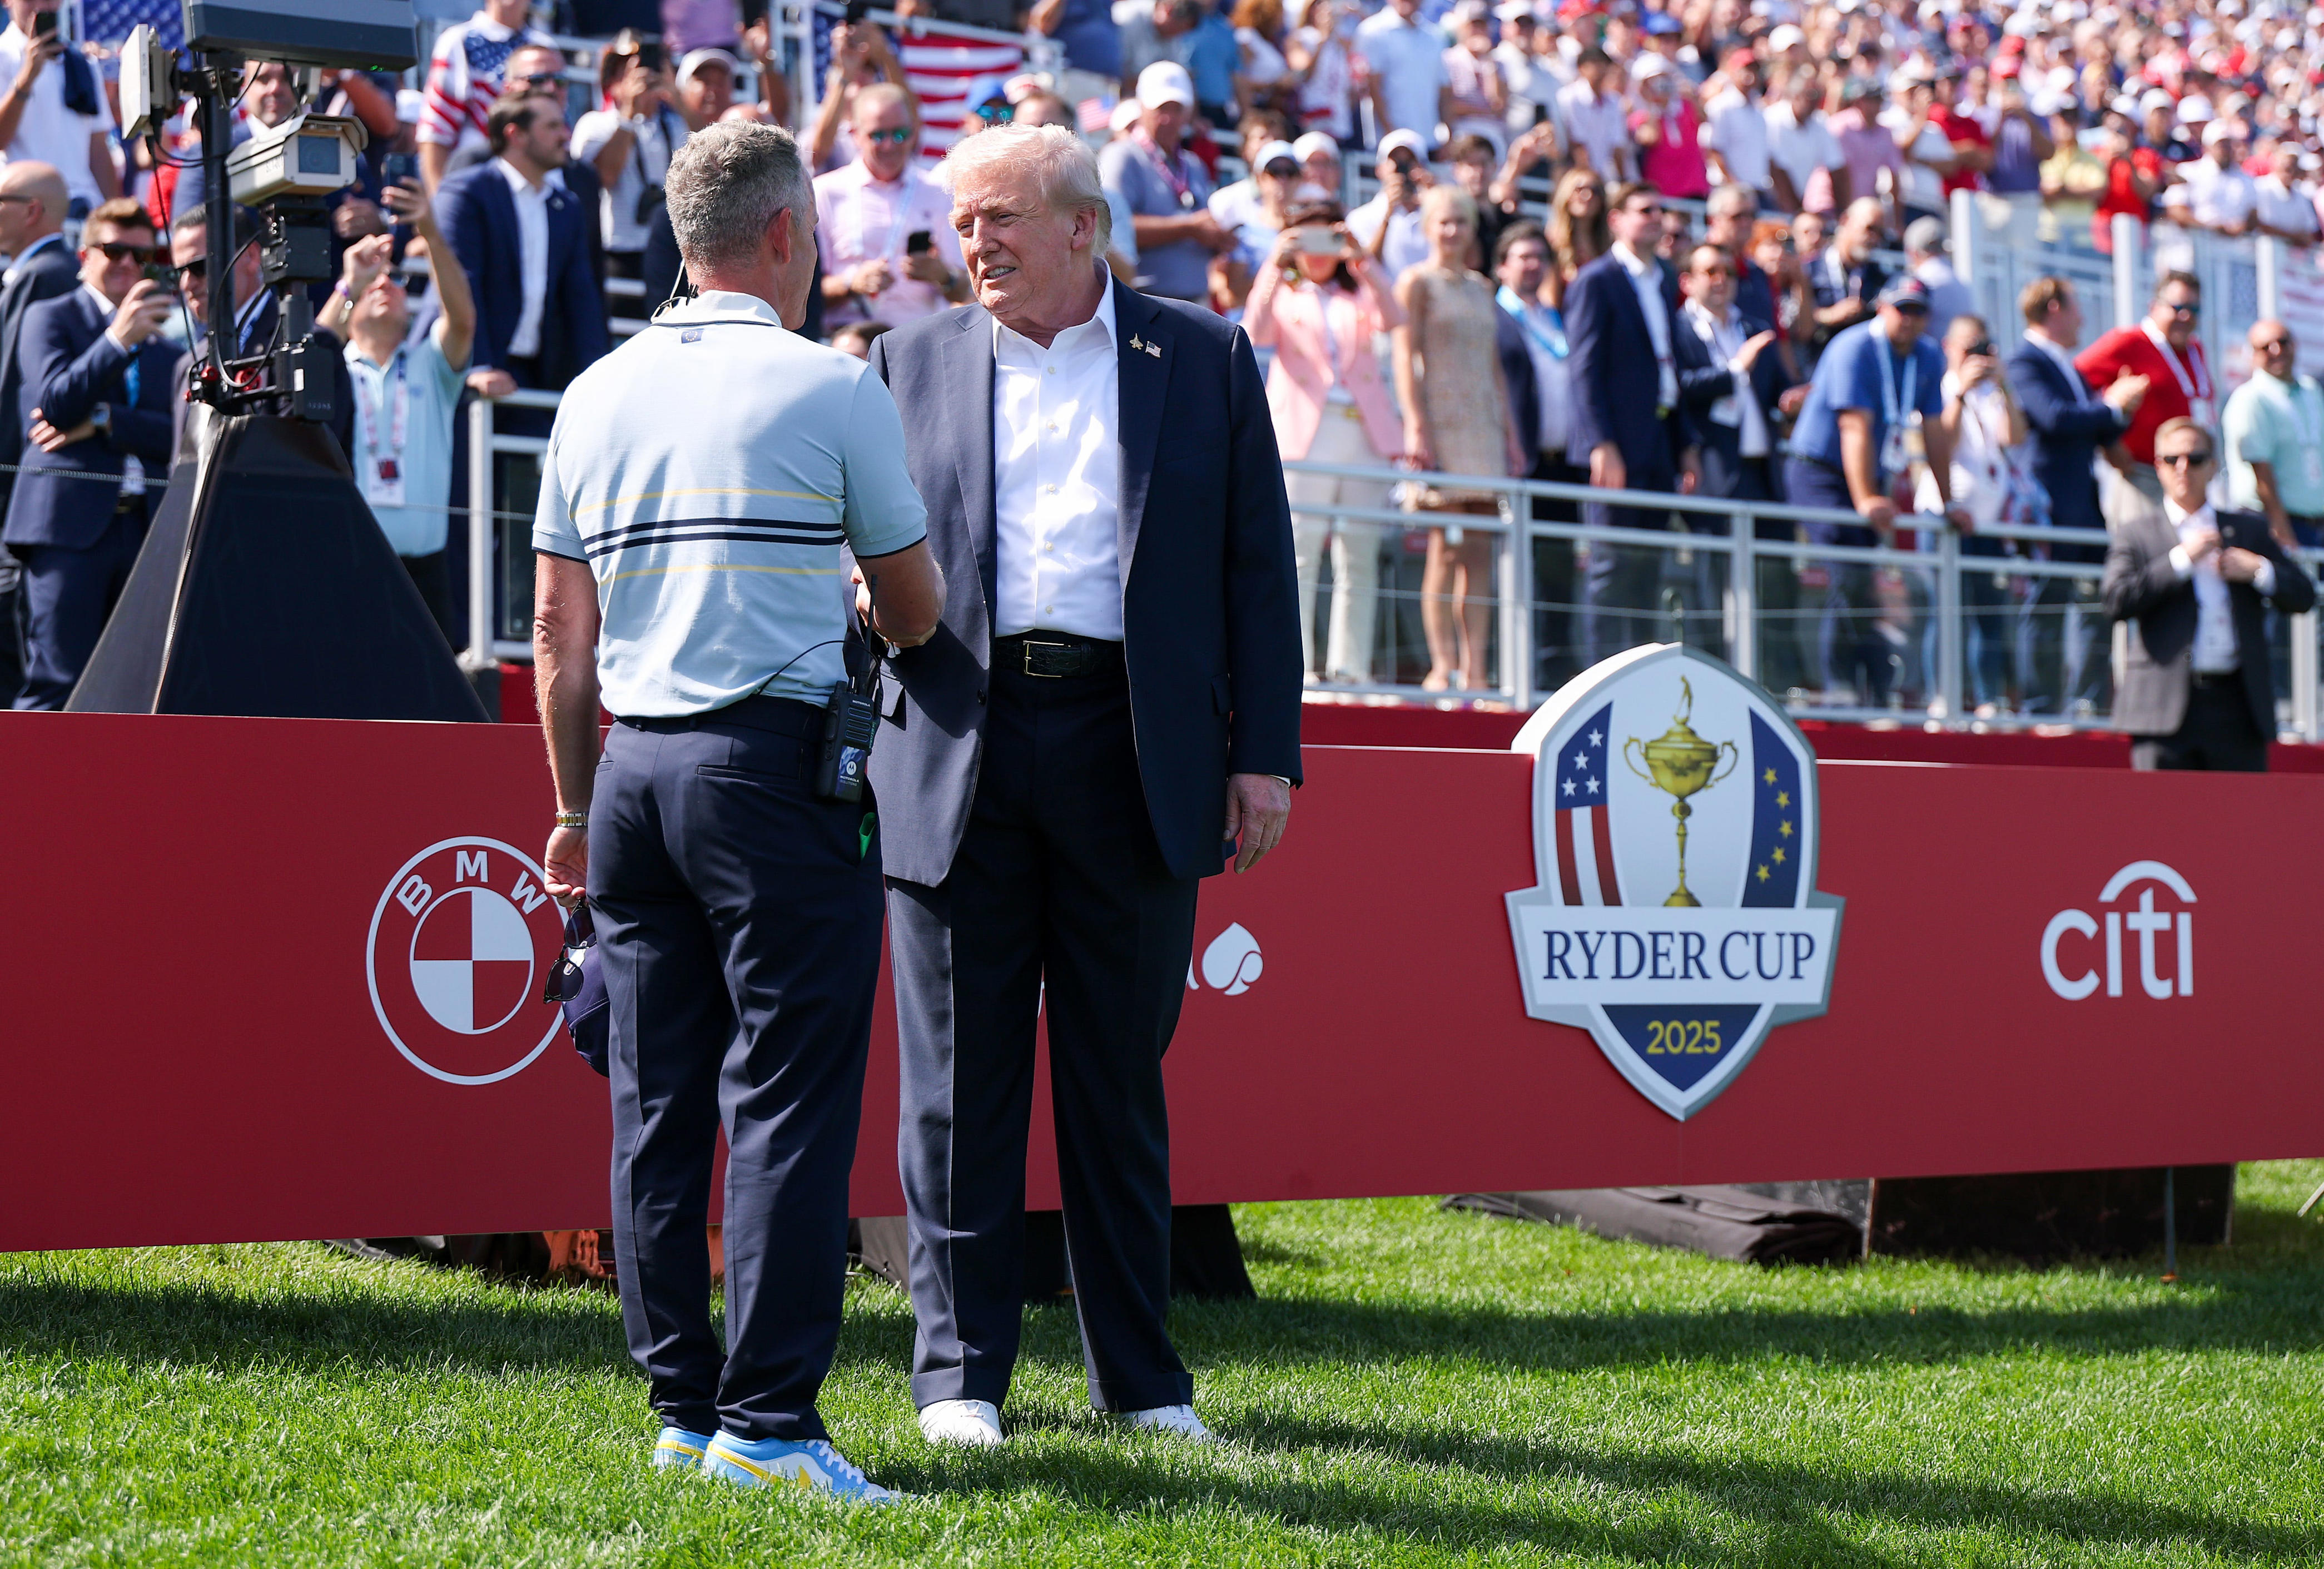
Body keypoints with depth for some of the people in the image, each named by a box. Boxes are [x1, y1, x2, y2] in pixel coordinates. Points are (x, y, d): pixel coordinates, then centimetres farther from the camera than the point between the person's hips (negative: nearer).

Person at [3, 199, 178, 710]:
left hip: (146, 528, 5)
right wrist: (117, 338, -23)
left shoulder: (164, 338, 20)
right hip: (71, 524, -4)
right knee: (56, 686, -9)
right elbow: (56, 404, -11)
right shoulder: (50, 318, 7)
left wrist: (103, 420, -7)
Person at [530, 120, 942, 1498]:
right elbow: (917, 610, 5)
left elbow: (559, 634, 12)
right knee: (788, 1098, -4)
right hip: (777, 762, -6)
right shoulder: (834, 390, -4)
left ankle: (682, 1408, 16)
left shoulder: (598, 395, 11)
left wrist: (577, 808, 21)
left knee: (659, 1103, 10)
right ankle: (766, 1420, -6)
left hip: (635, 766, 6)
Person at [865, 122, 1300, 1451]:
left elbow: (1257, 565, 6)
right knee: (962, 1081, 4)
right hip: (956, 755, 1)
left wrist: (1266, 752, 0)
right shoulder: (916, 362, 11)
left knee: (1122, 1079, 8)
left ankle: (1140, 1375, 18)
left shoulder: (1205, 359, 7)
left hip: (1136, 763, -1)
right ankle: (961, 1371, 14)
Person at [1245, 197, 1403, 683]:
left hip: (1366, 432, 3)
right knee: (1298, 553, -12)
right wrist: (1275, 269, -14)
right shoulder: (1282, 293, 14)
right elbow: (1255, 337, -6)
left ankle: (1350, 667, 5)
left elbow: (1394, 320, 0)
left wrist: (1363, 262, -10)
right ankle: (1292, 667, -13)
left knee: (1360, 560, 2)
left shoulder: (1358, 294, 21)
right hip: (1304, 433, -3)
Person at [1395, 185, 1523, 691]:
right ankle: (1443, 664, -8)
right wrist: (1416, 426, -17)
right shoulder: (1417, 282, 1)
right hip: (1442, 421, -6)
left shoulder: (1481, 288, 19)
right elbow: (1405, 356, -6)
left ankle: (1475, 667, -1)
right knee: (1446, 549, -9)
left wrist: (1512, 434, 15)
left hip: (1485, 425, 6)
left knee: (1481, 552, 0)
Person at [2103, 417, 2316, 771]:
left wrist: (2260, 571, -3)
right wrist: (2182, 558, -8)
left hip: (2238, 705, 3)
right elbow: (2118, 601, -6)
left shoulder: (2250, 529, 18)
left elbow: (2303, 596, 16)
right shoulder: (2137, 532, 10)